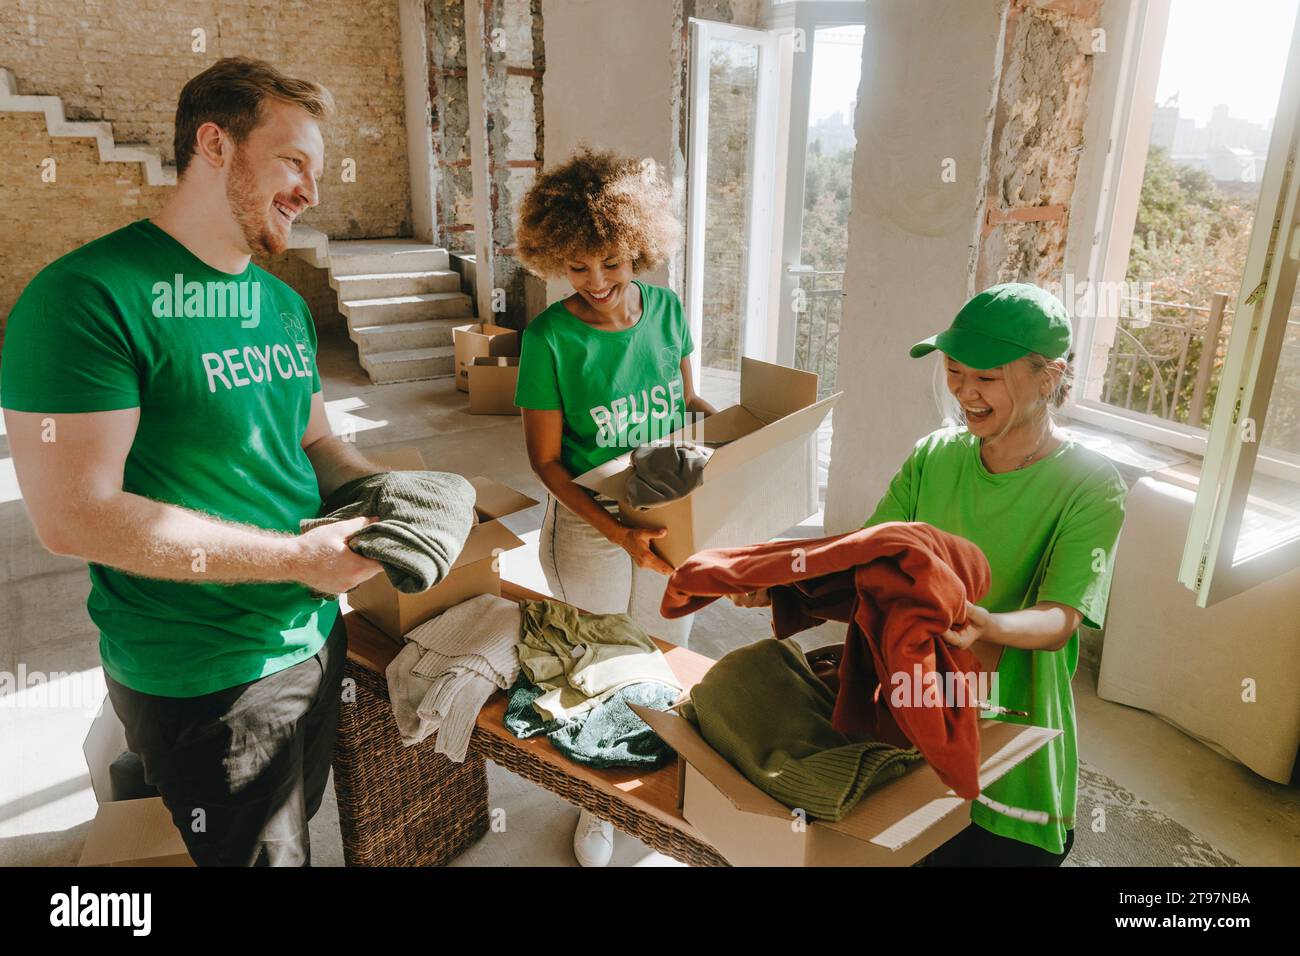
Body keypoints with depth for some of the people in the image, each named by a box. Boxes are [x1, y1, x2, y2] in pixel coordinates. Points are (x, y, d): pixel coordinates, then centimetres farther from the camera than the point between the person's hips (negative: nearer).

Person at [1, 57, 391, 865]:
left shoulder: (286, 305, 7)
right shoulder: (91, 297, -19)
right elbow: (74, 514, -23)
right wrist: (297, 556, -24)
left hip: (314, 636, 8)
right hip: (204, 679, -7)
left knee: (299, 829, 27)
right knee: (261, 853, 13)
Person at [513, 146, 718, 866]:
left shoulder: (666, 308, -5)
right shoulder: (549, 338, -17)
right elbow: (545, 459, -12)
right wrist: (618, 532, -22)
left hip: (672, 515, 4)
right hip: (590, 524, -3)